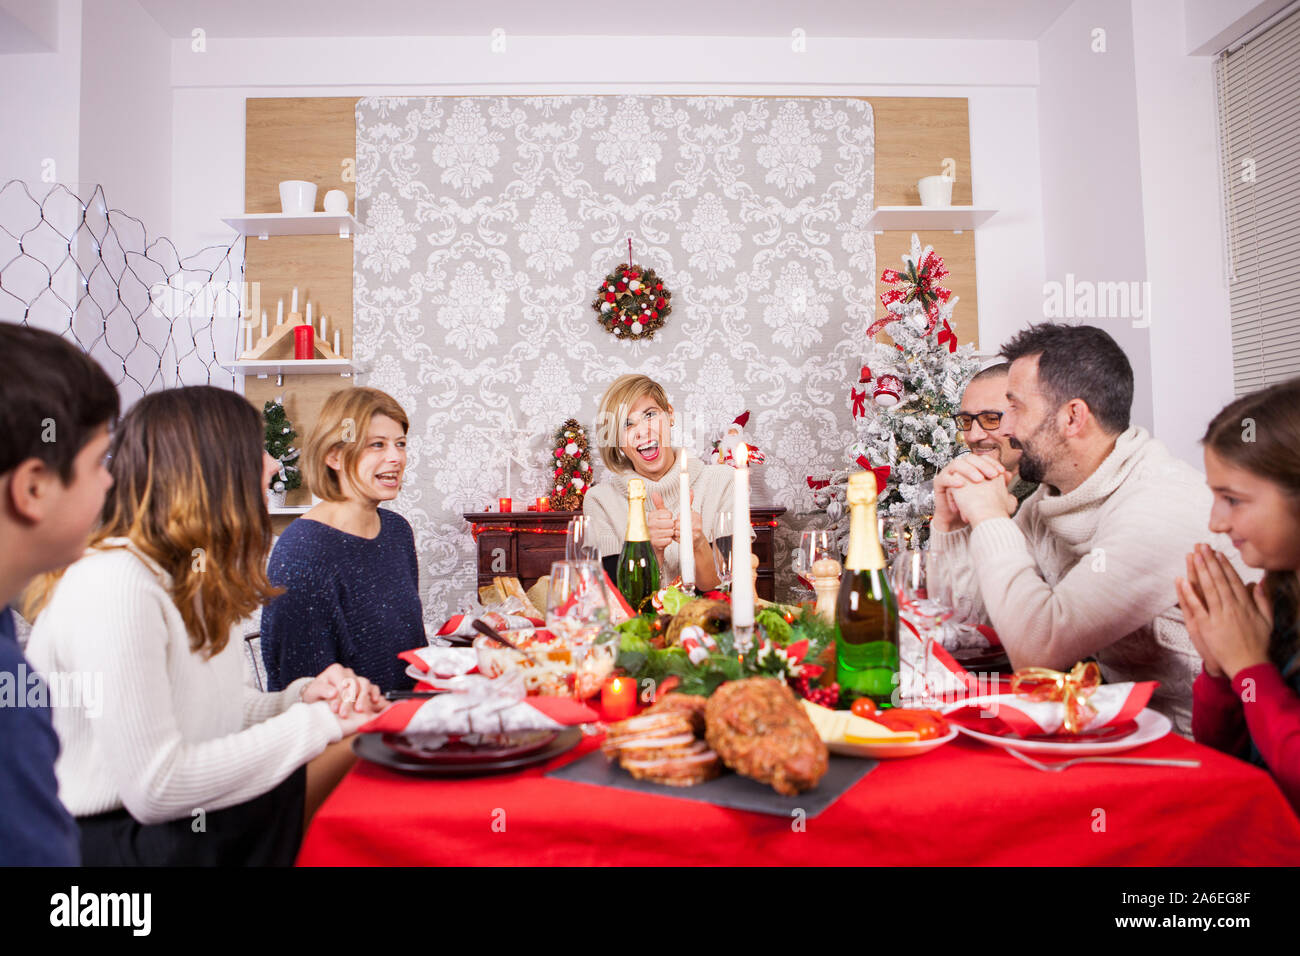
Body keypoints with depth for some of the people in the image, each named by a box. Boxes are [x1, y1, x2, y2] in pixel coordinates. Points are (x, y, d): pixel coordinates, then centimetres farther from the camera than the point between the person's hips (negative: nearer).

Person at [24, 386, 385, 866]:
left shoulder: (191, 574, 5)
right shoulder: (113, 587, -26)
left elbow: (215, 717, 6)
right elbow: (155, 788, -28)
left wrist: (301, 697, -13)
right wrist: (313, 723, -21)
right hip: (108, 840, -8)